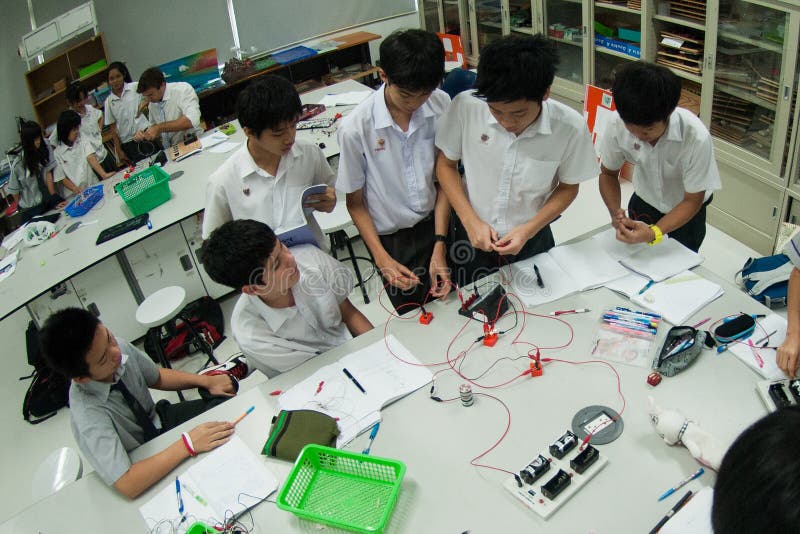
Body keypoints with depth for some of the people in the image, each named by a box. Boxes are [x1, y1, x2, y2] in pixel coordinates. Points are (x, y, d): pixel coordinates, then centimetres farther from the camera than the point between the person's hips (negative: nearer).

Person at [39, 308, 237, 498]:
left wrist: (206, 381, -11)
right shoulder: (88, 415, -37)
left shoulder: (121, 348, -21)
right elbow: (127, 485, -39)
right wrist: (187, 445, -40)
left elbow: (157, 378, 1)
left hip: (159, 419, 6)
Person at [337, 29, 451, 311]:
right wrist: (382, 259, -18)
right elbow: (355, 203, -10)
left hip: (436, 223, 3)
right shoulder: (356, 128, -24)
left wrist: (439, 248, -12)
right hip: (391, 237, -2)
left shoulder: (441, 105, -16)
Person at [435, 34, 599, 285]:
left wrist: (529, 229, -18)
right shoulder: (465, 106, -23)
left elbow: (568, 187, -5)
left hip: (532, 240, 0)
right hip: (473, 236, 0)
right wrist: (470, 220, -16)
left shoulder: (570, 126, -22)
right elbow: (446, 164, -7)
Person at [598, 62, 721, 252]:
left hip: (685, 214, -2)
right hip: (643, 202, 2)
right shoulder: (617, 124, -29)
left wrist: (654, 232, -40)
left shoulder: (696, 137, -37)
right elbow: (608, 173, -11)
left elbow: (692, 200, -23)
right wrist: (615, 212, -30)